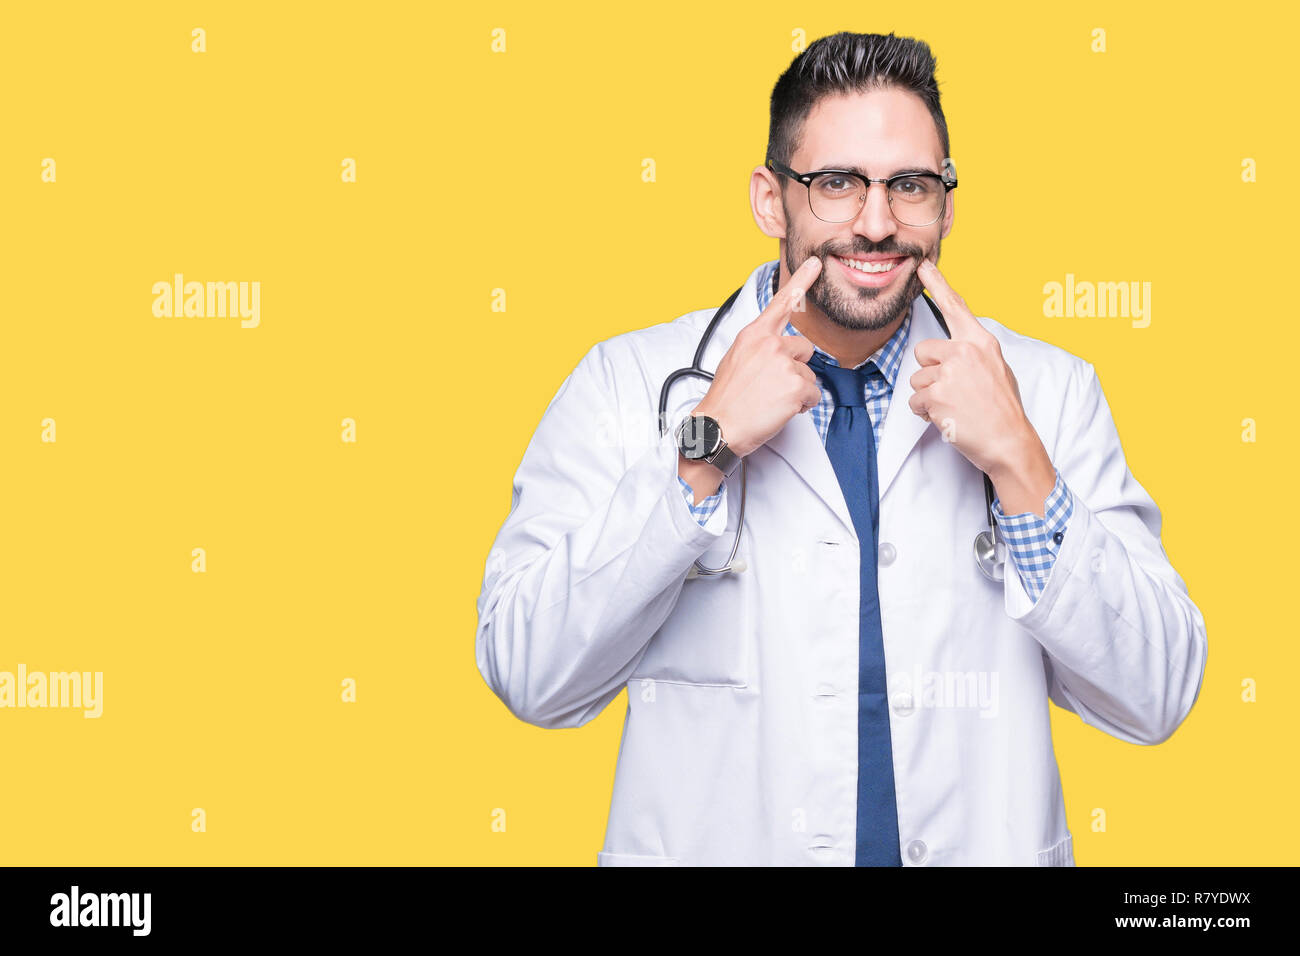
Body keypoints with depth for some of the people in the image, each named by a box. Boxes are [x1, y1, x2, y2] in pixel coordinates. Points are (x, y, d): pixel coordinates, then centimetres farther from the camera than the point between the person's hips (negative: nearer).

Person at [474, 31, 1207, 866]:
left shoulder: (1049, 391, 1)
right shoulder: (625, 384, -3)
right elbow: (529, 678, -11)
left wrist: (1017, 462, -14)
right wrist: (705, 445, -16)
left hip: (981, 845, 2)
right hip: (710, 846, -1)